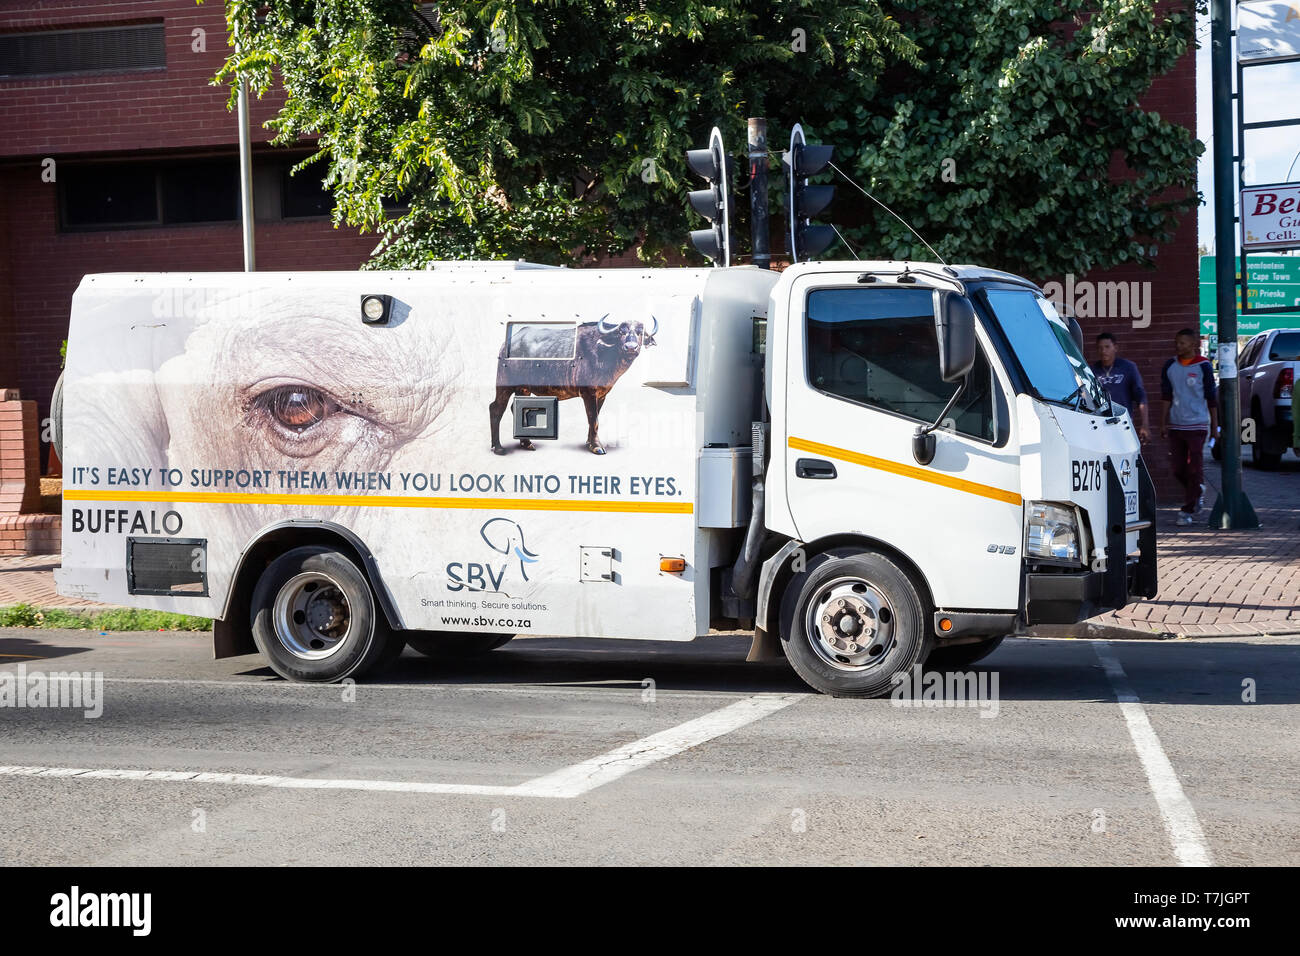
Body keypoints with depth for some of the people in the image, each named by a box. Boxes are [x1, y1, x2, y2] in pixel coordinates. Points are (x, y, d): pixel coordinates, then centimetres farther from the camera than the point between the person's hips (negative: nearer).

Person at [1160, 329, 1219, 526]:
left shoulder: (1203, 366, -3)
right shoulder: (1170, 366, 7)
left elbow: (1211, 398, 1)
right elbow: (1166, 396, 11)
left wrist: (1214, 426, 1)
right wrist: (1164, 423, 6)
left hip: (1197, 425, -4)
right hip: (1175, 426, 4)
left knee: (1195, 468, -4)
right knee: (1178, 469, 6)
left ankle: (1188, 510, 0)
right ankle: (1198, 491, 32)